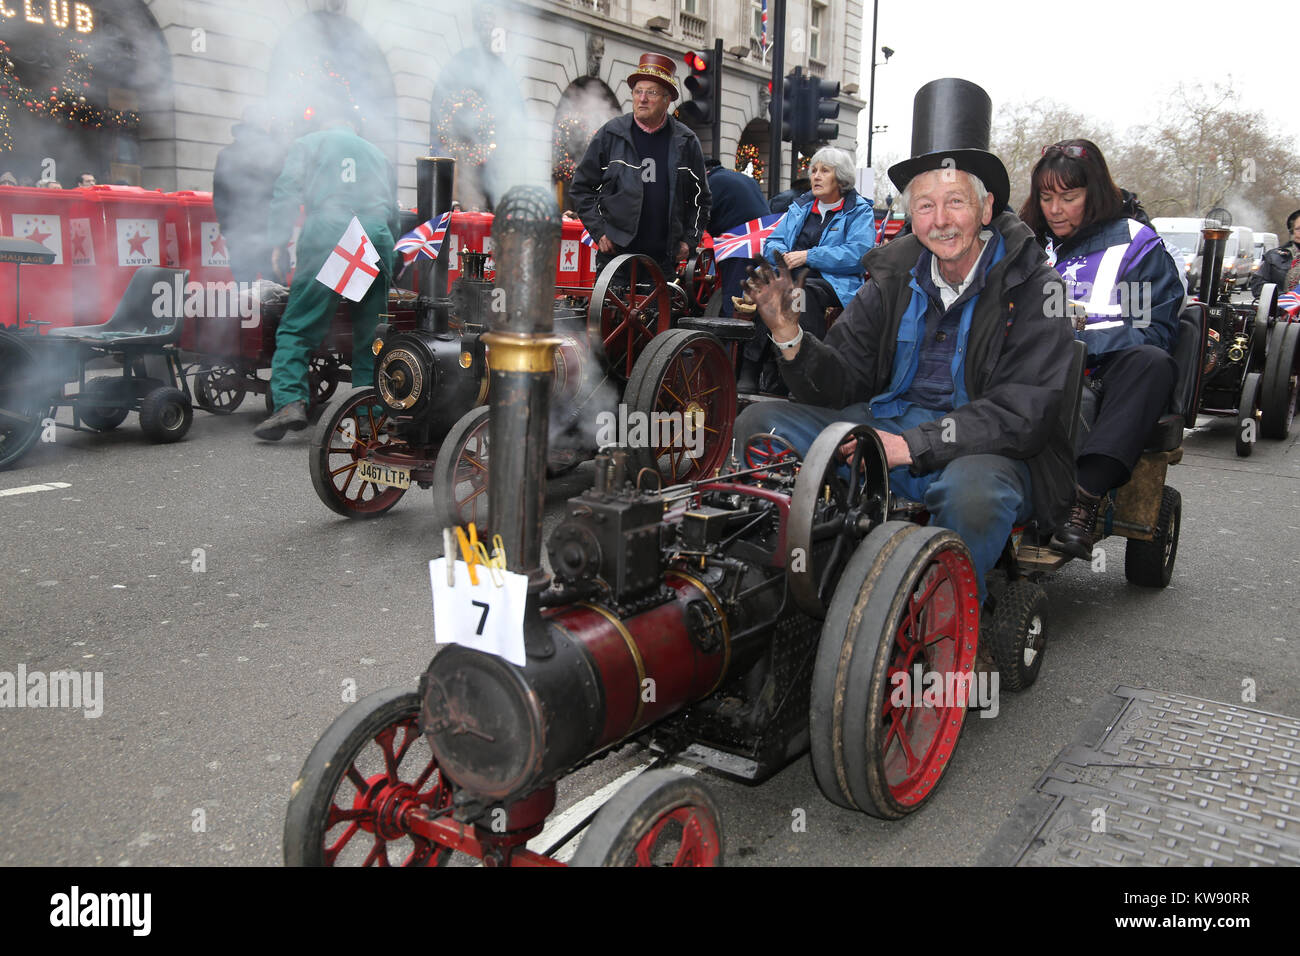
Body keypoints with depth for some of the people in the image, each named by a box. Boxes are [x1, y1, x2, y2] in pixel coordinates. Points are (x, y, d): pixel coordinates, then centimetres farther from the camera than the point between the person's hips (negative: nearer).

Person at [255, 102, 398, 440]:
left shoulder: (308, 143, 19)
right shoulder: (377, 154, 30)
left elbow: (287, 190, 4)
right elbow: (393, 213, 26)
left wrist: (278, 242, 0)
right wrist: (388, 261, 29)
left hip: (327, 234, -3)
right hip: (377, 234, 3)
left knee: (297, 327, -3)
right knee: (369, 333, 9)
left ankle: (290, 402, -19)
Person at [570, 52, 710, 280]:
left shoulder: (686, 142, 6)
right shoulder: (609, 135, 3)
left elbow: (700, 197, 16)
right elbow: (581, 188, 7)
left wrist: (690, 239, 6)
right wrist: (598, 231, -2)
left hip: (665, 259, 2)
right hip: (615, 251, -1)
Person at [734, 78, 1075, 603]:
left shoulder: (1033, 286, -10)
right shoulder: (896, 275, 6)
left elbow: (1022, 415, -19)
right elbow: (843, 380, 4)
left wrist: (910, 445, -27)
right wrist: (789, 335, -16)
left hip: (982, 447, -5)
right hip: (885, 421, 5)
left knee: (971, 490, -41)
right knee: (759, 423, -7)